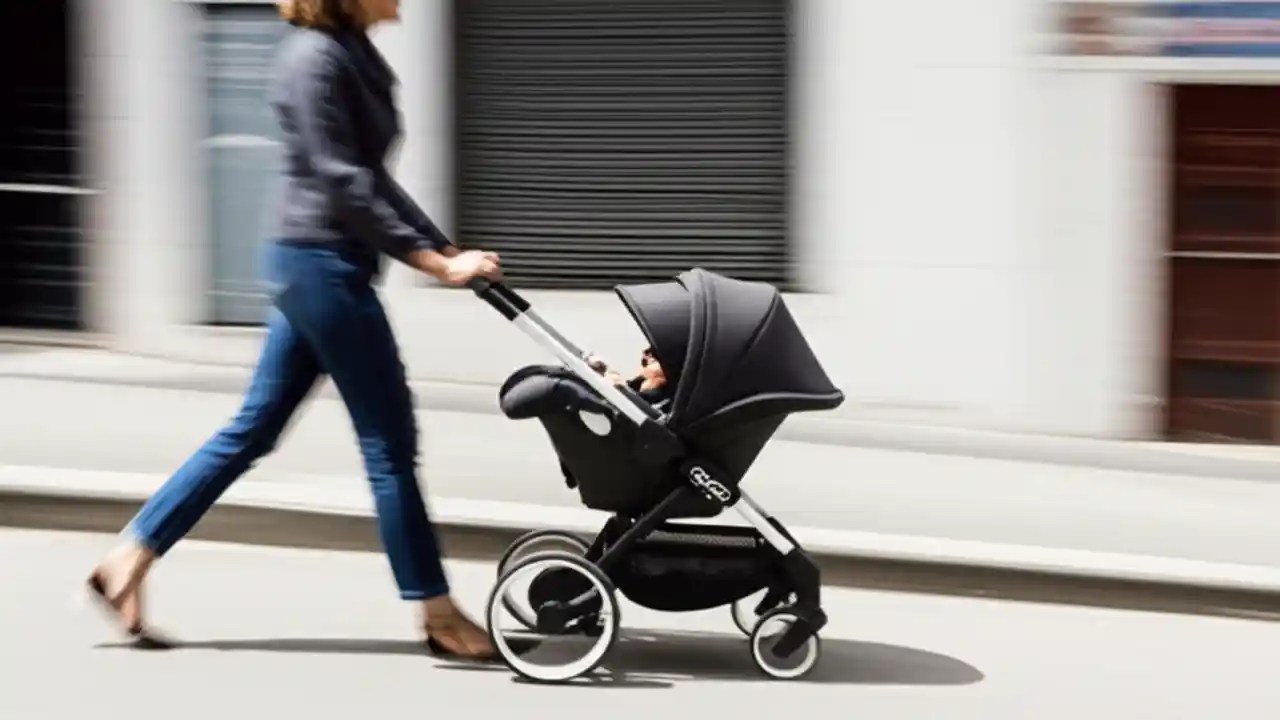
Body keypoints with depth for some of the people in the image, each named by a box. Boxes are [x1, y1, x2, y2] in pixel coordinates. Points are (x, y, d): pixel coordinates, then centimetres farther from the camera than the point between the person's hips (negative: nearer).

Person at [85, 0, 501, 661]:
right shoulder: (316, 56, -15)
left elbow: (371, 176, 20)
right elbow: (342, 184, -20)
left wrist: (444, 247, 16)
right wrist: (435, 263, -20)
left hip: (318, 265, 10)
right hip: (324, 262, -10)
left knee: (253, 430, 12)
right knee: (388, 439, -3)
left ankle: (130, 558, 15)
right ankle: (438, 614, 4)